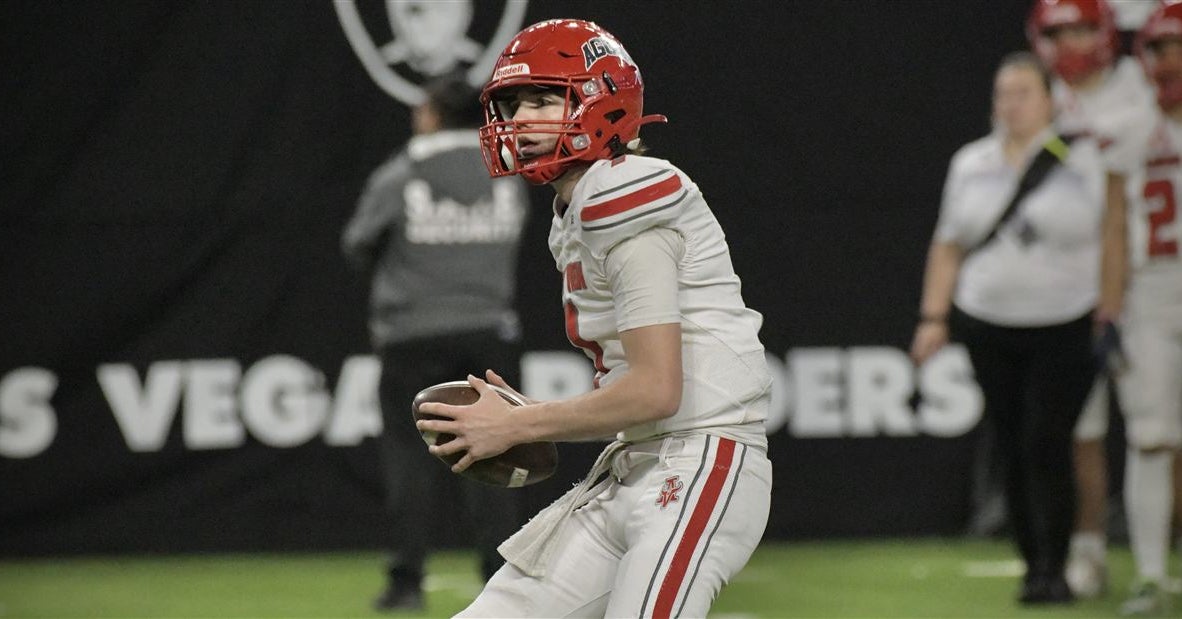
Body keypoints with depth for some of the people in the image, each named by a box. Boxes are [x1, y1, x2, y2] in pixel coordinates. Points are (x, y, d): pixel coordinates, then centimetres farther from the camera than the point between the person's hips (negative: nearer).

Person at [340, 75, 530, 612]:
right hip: (489, 329, 3)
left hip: (413, 332, -3)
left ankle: (406, 581, 1)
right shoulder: (507, 176, 4)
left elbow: (358, 248, 3)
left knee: (408, 455, 3)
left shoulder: (397, 177, -6)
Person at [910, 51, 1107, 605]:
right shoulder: (970, 164, 11)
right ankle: (1033, 566, 13)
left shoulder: (1082, 161, -2)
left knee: (1047, 448, -12)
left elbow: (1113, 240, -1)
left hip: (1064, 331, -4)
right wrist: (933, 318, 9)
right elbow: (948, 246, 16)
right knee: (1013, 453, 4)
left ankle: (1053, 570, -8)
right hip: (989, 330, 4)